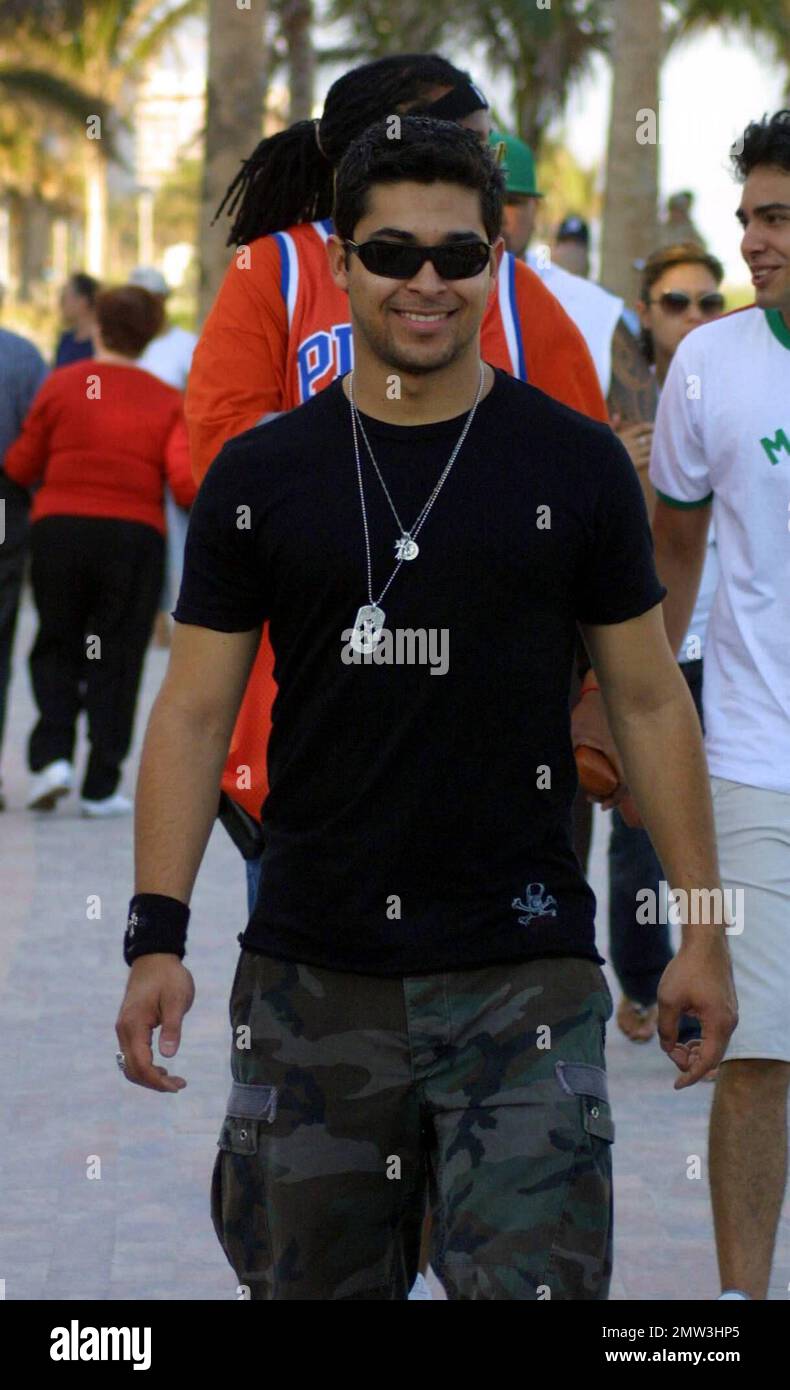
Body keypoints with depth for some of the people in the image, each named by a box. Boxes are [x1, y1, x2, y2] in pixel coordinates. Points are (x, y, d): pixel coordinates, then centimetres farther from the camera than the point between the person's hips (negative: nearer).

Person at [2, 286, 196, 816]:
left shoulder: (62, 385, 1)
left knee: (56, 647, 16)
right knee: (117, 659, 7)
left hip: (59, 529, 0)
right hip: (135, 536, 0)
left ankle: (52, 754, -3)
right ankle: (101, 786, 4)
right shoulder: (167, 401, 2)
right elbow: (187, 484, -8)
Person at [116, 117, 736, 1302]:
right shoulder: (260, 476, 5)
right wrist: (157, 935, -5)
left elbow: (649, 701, 6)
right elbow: (195, 711, 5)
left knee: (530, 1279, -12)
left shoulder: (575, 465, 3)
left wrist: (704, 930, 1)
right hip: (310, 976, 2)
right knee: (311, 1280, 9)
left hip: (521, 971, -1)